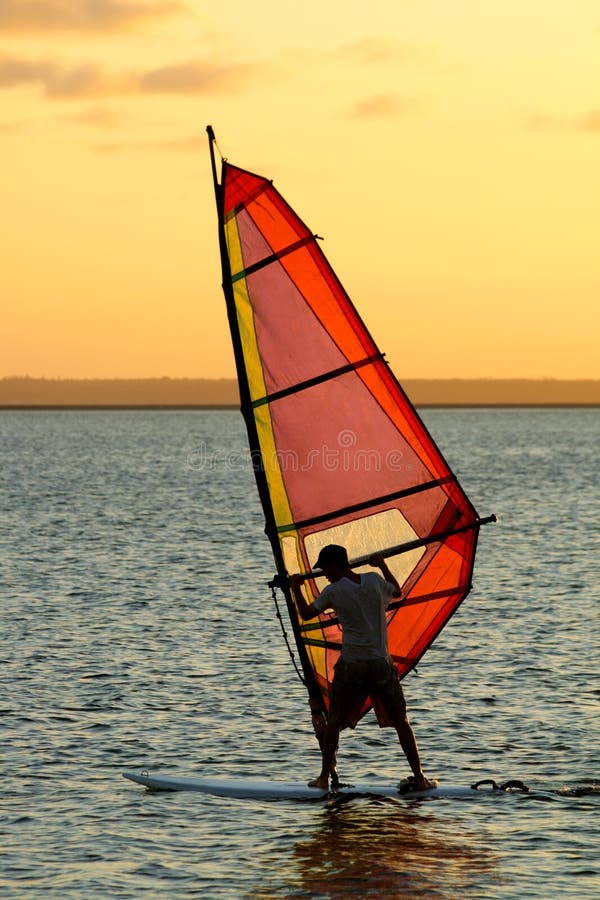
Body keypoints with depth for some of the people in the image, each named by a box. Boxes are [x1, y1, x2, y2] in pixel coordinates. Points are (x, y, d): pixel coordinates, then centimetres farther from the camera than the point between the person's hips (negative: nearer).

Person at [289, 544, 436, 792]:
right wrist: (382, 566, 31)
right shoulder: (375, 580, 3)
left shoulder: (333, 591, -5)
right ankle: (419, 778, 3)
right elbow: (397, 592, 22)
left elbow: (306, 613, 6)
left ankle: (324, 778, 12)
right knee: (401, 722, 6)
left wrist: (296, 587, 19)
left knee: (334, 723, 11)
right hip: (381, 664, 2)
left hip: (350, 666, -2)